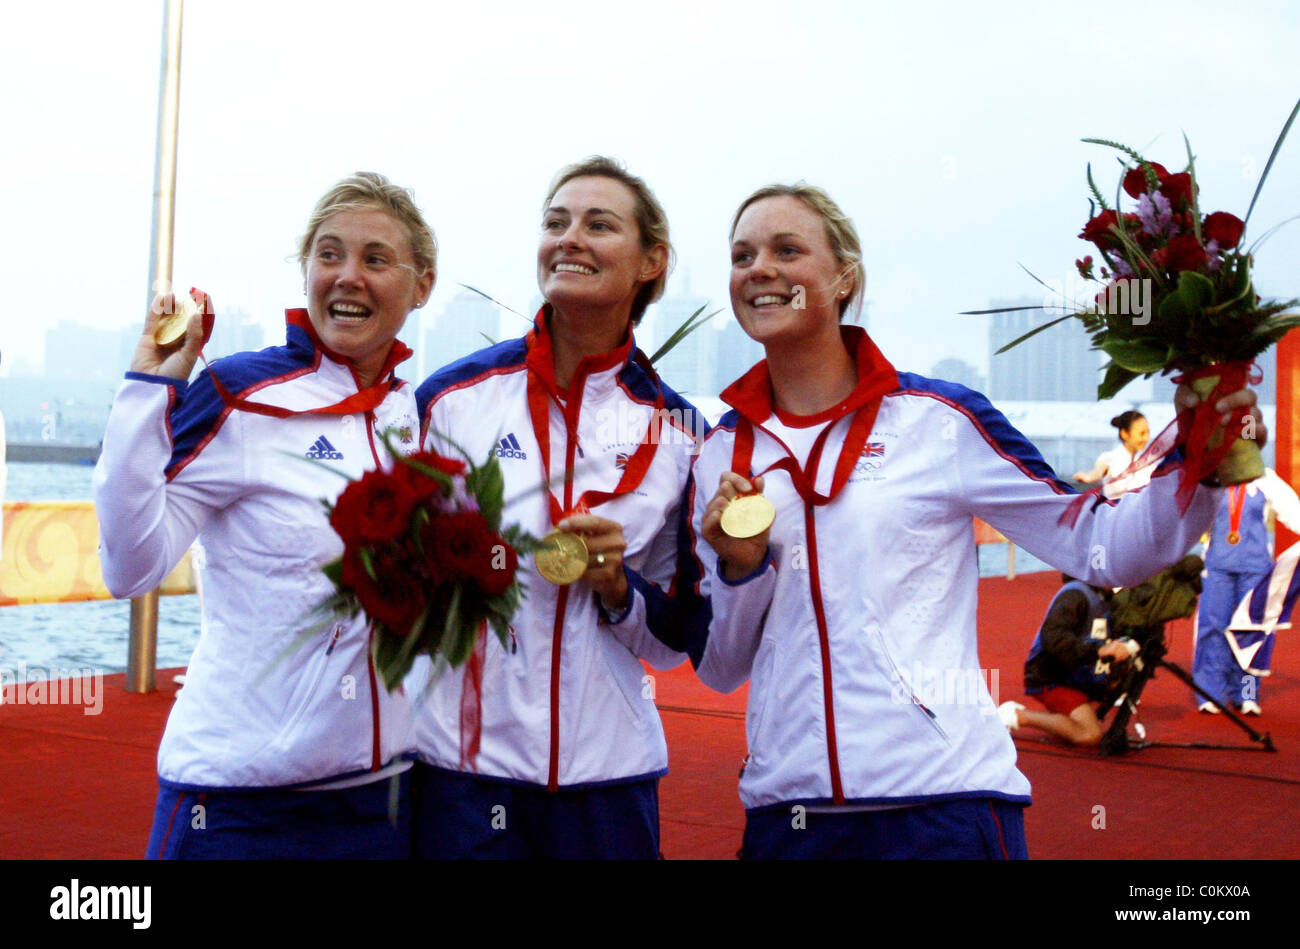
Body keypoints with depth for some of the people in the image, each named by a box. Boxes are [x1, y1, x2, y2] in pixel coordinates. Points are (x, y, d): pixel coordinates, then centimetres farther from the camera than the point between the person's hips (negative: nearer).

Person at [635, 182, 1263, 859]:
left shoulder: (942, 421, -3)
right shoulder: (721, 455, 6)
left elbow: (1101, 547, -3)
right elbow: (718, 668, 11)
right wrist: (741, 571, -6)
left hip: (944, 800, -3)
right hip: (786, 806, 4)